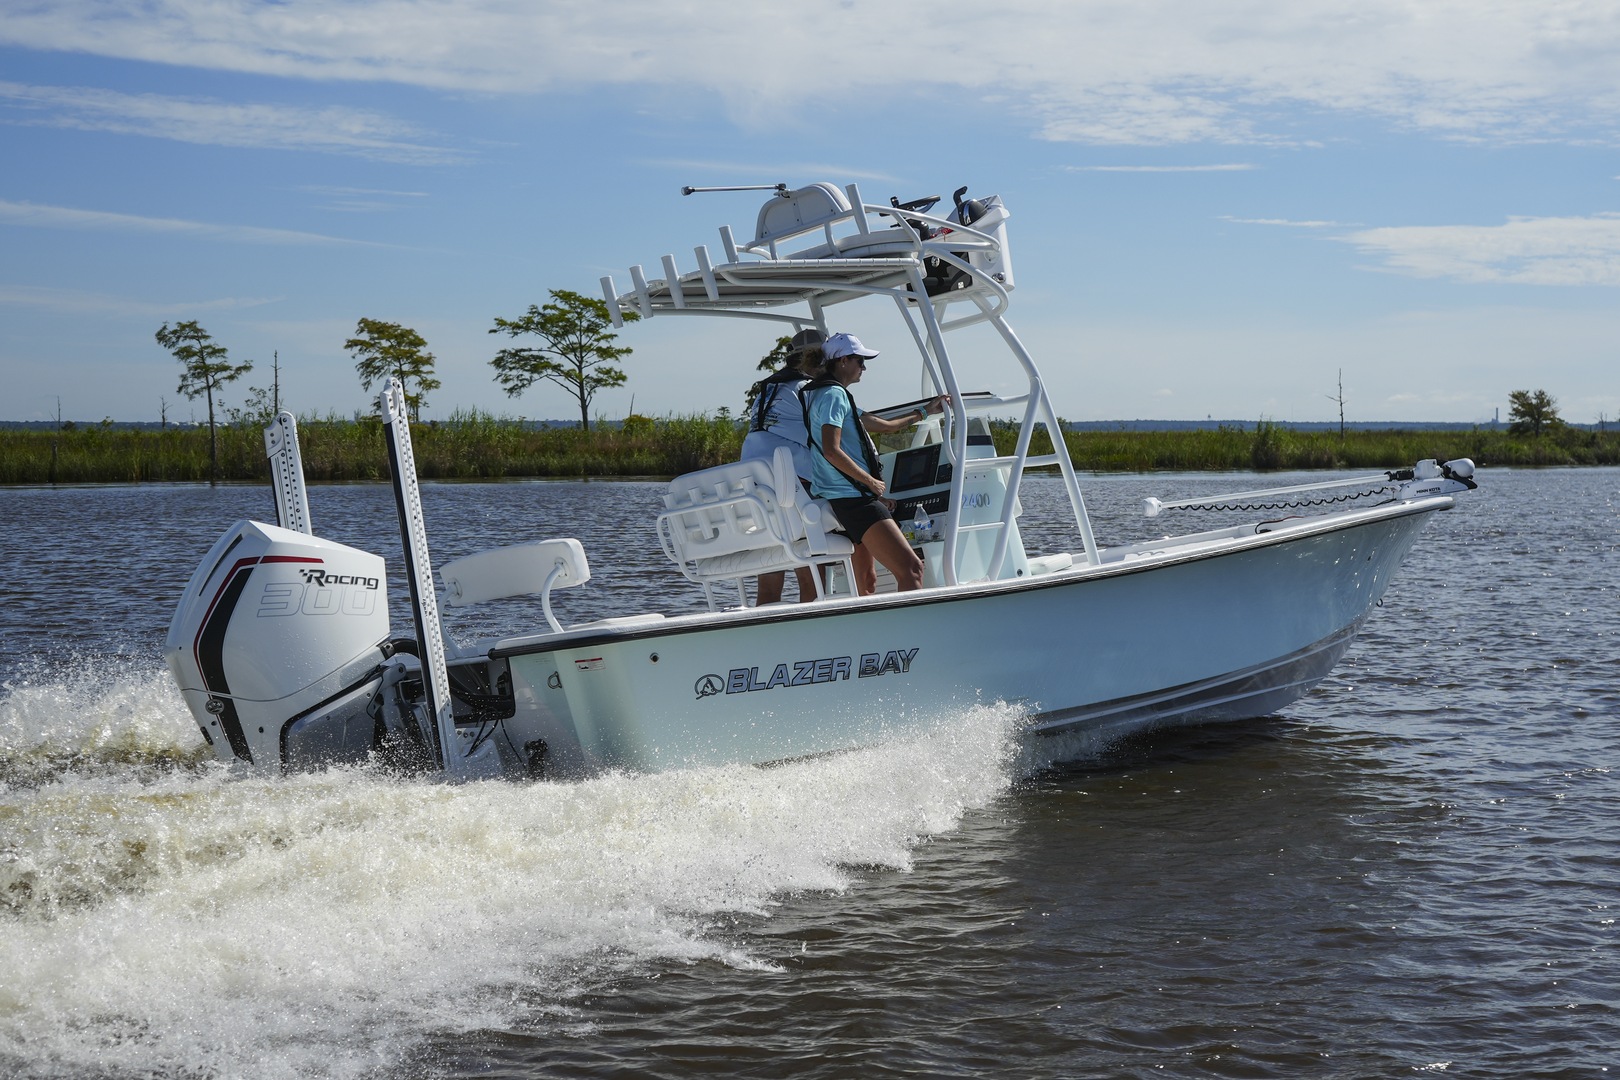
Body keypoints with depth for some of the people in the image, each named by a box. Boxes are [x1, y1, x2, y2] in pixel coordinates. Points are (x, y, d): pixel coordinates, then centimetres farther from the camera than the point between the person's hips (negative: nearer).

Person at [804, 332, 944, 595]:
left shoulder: (837, 395, 24)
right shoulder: (834, 394, -9)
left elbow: (884, 425, 32)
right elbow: (831, 451, -20)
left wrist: (924, 411, 40)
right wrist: (871, 482, -11)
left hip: (848, 500, 12)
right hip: (851, 498, -12)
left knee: (866, 582, 14)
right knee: (911, 569, -21)